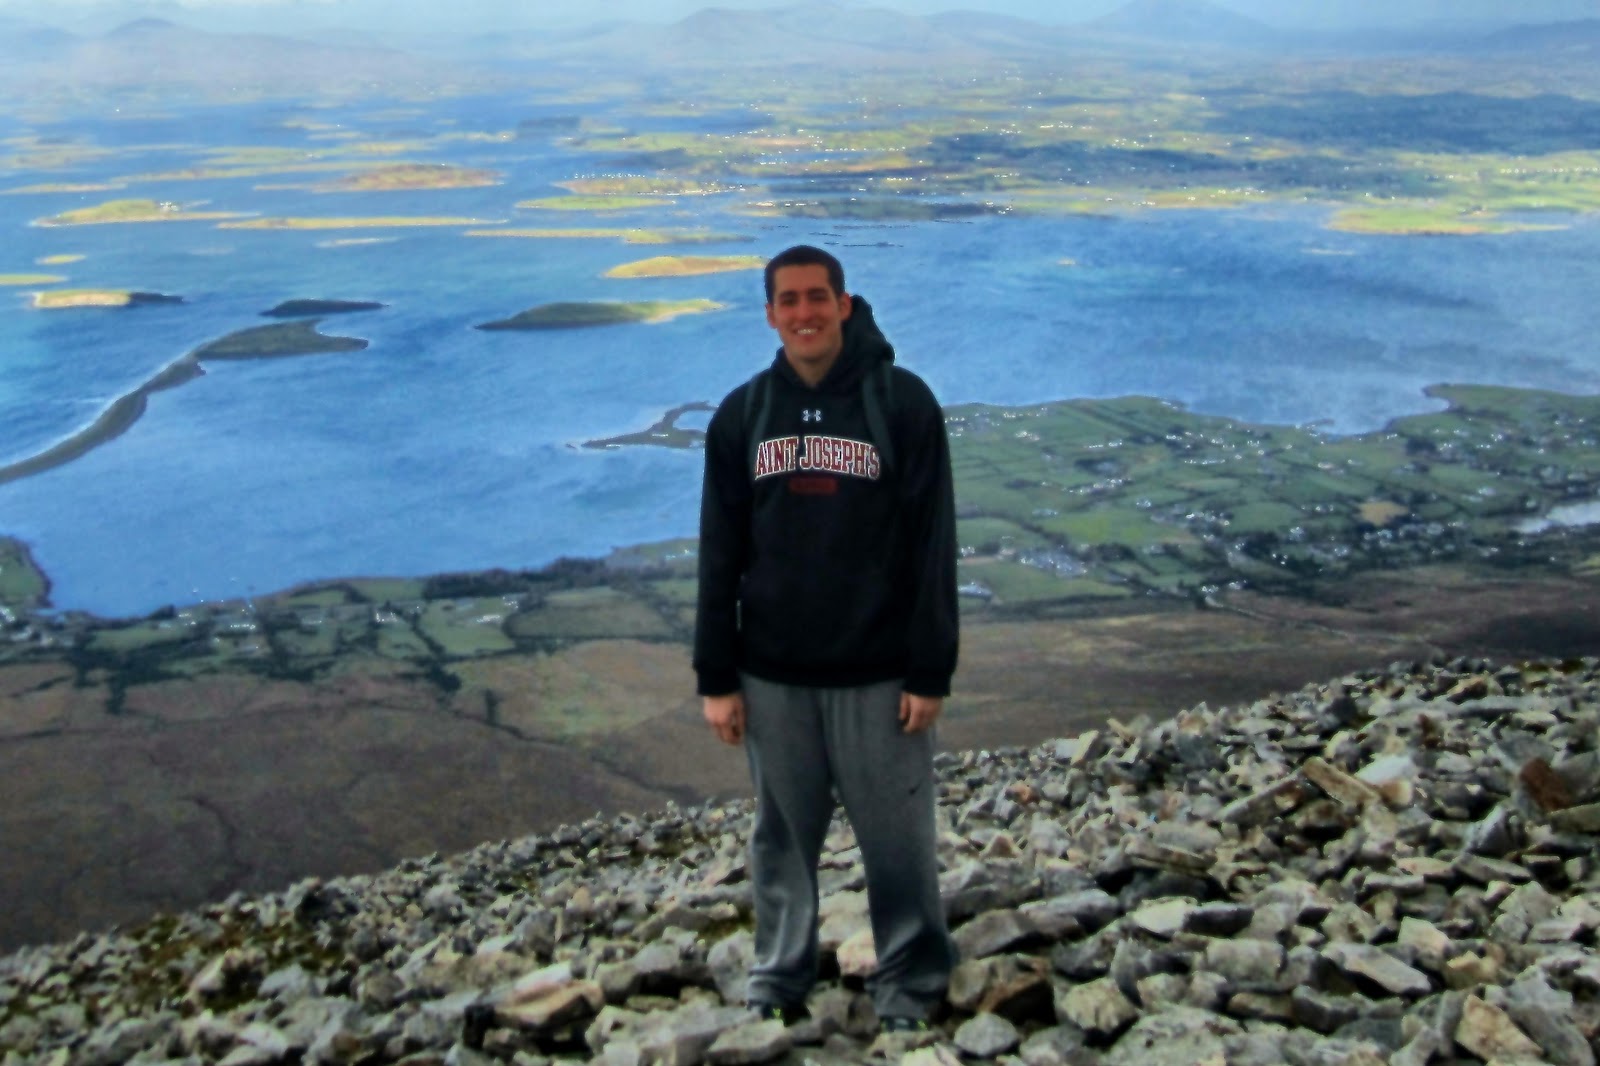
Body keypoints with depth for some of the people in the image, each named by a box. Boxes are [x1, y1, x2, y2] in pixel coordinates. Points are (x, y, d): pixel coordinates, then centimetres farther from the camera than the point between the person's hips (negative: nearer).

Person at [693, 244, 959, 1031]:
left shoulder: (903, 403, -6)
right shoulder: (741, 415, 3)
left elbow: (932, 548, -6)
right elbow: (720, 555, 5)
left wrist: (931, 671, -9)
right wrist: (716, 678, 3)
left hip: (878, 675, -2)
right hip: (772, 676, 3)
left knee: (898, 839, 6)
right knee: (783, 839, 13)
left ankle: (910, 982, 24)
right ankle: (778, 980, 29)